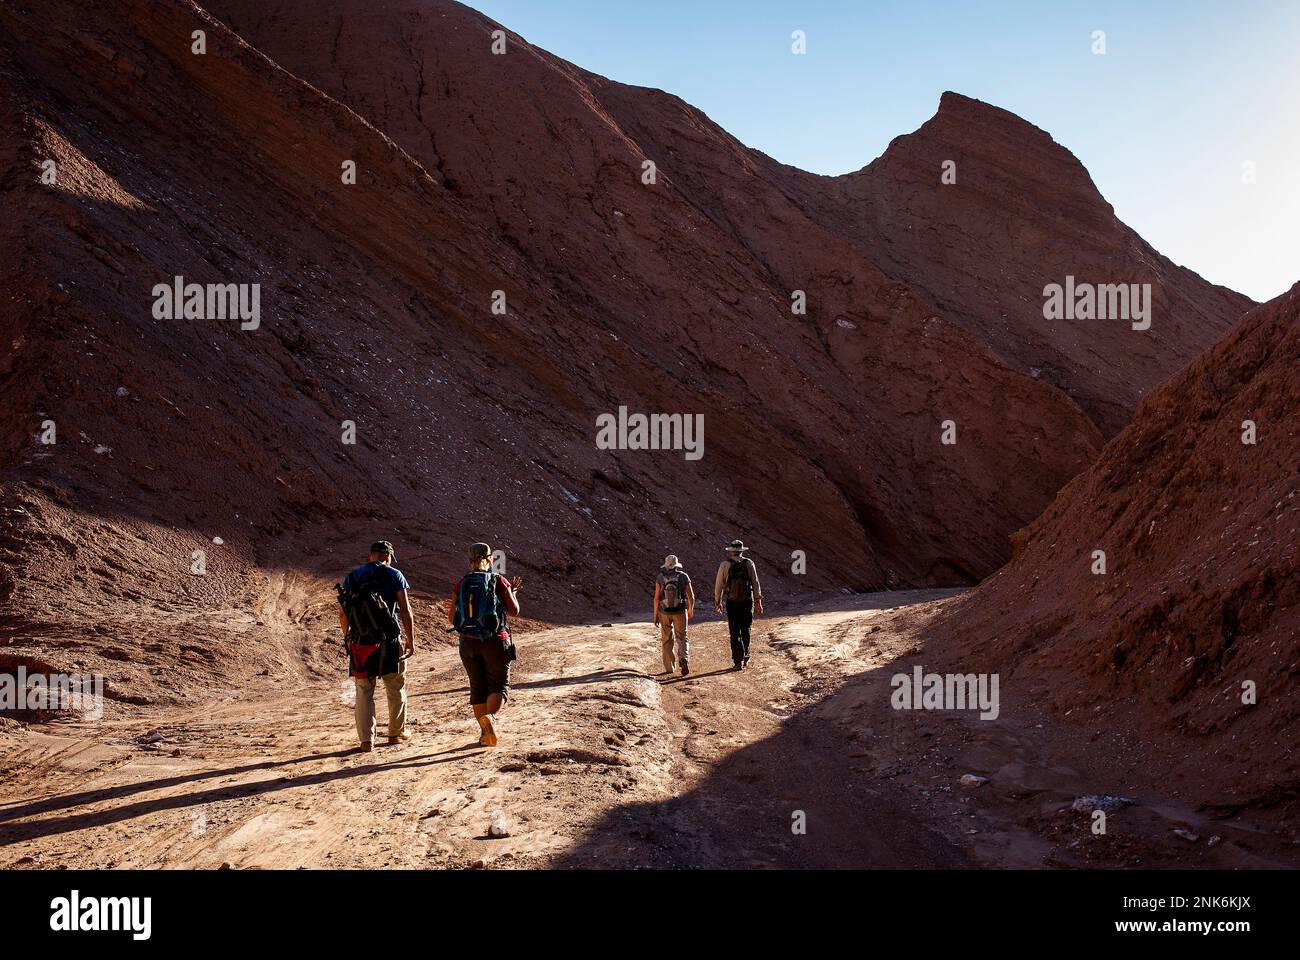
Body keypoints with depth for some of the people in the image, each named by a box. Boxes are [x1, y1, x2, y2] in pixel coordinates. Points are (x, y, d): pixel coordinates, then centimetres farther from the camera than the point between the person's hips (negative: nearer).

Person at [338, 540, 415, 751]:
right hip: (389, 640, -2)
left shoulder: (351, 577, 8)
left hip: (360, 641, 2)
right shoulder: (394, 575, -2)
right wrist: (410, 639, 1)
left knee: (364, 692, 7)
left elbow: (342, 613, 8)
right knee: (396, 689, 14)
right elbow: (405, 610, -5)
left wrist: (348, 638, 19)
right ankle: (397, 732, 25)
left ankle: (366, 739, 3)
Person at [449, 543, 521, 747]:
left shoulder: (461, 584, 1)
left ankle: (484, 732, 16)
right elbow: (514, 612, 1)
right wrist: (513, 592, 17)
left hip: (469, 643, 3)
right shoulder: (499, 581, -5)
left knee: (477, 687, 14)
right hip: (495, 642, -3)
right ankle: (490, 717, -22)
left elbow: (453, 618, 4)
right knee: (499, 685, 5)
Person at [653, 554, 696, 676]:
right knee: (682, 638, 11)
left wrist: (655, 615, 0)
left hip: (664, 612, 0)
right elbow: (691, 597, -3)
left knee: (667, 640, 15)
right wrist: (691, 610, 15)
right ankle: (684, 659, -16)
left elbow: (657, 598, -8)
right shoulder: (684, 577, -4)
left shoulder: (660, 578, -6)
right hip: (680, 612, 0)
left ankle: (669, 667, 16)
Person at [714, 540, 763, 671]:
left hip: (732, 602, -2)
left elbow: (718, 585, 2)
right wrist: (758, 602, 4)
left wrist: (717, 602, 13)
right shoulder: (749, 563, 1)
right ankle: (745, 655, 28)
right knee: (745, 630, 19)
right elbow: (755, 583, 0)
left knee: (735, 633, 2)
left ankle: (738, 661, -1)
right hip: (747, 601, 2)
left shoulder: (725, 565, -2)